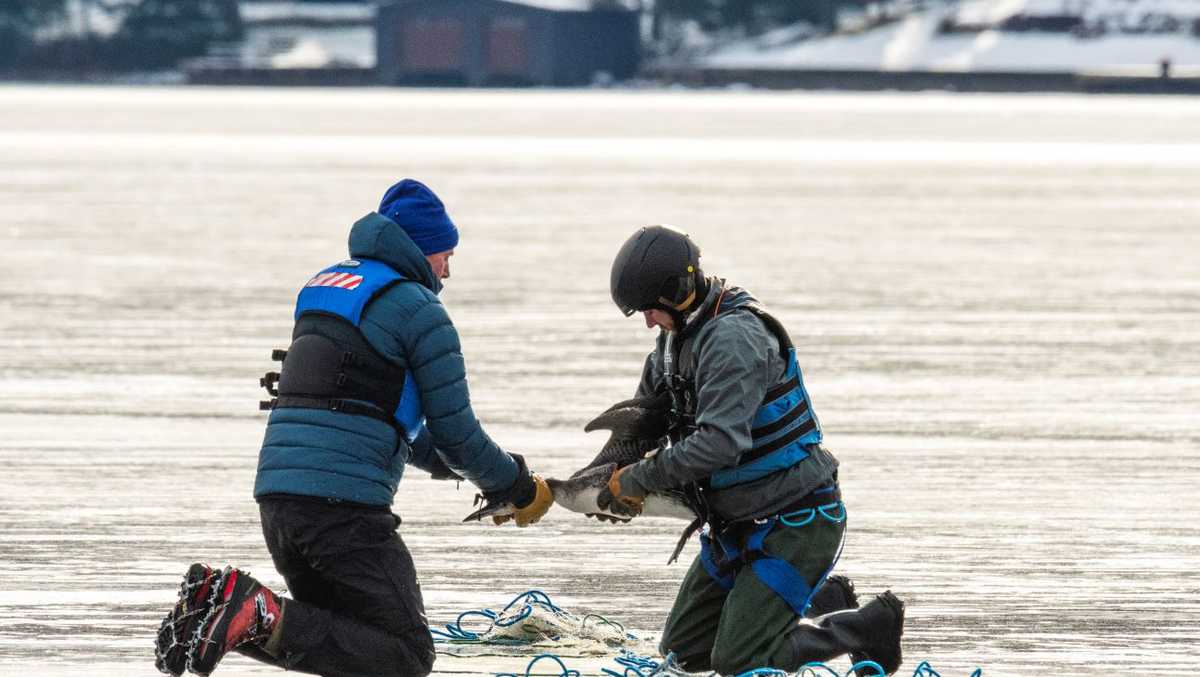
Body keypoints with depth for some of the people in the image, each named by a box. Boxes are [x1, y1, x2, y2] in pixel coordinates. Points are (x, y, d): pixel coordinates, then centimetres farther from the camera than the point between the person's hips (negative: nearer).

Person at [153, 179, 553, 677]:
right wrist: (519, 490, 15)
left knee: (345, 634, 19)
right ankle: (261, 619, -23)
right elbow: (454, 431, -2)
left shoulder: (325, 286, 22)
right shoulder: (418, 309, -3)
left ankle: (217, 606, -4)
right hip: (344, 504, -8)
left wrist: (454, 466, 35)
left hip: (276, 492, 8)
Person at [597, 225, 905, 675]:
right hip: (739, 522, 10)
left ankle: (870, 626, 4)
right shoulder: (677, 337, 6)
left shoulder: (735, 339, -24)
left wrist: (639, 478, -23)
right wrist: (613, 476, 2)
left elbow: (719, 443, -33)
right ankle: (827, 604, 21)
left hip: (796, 522, -10)